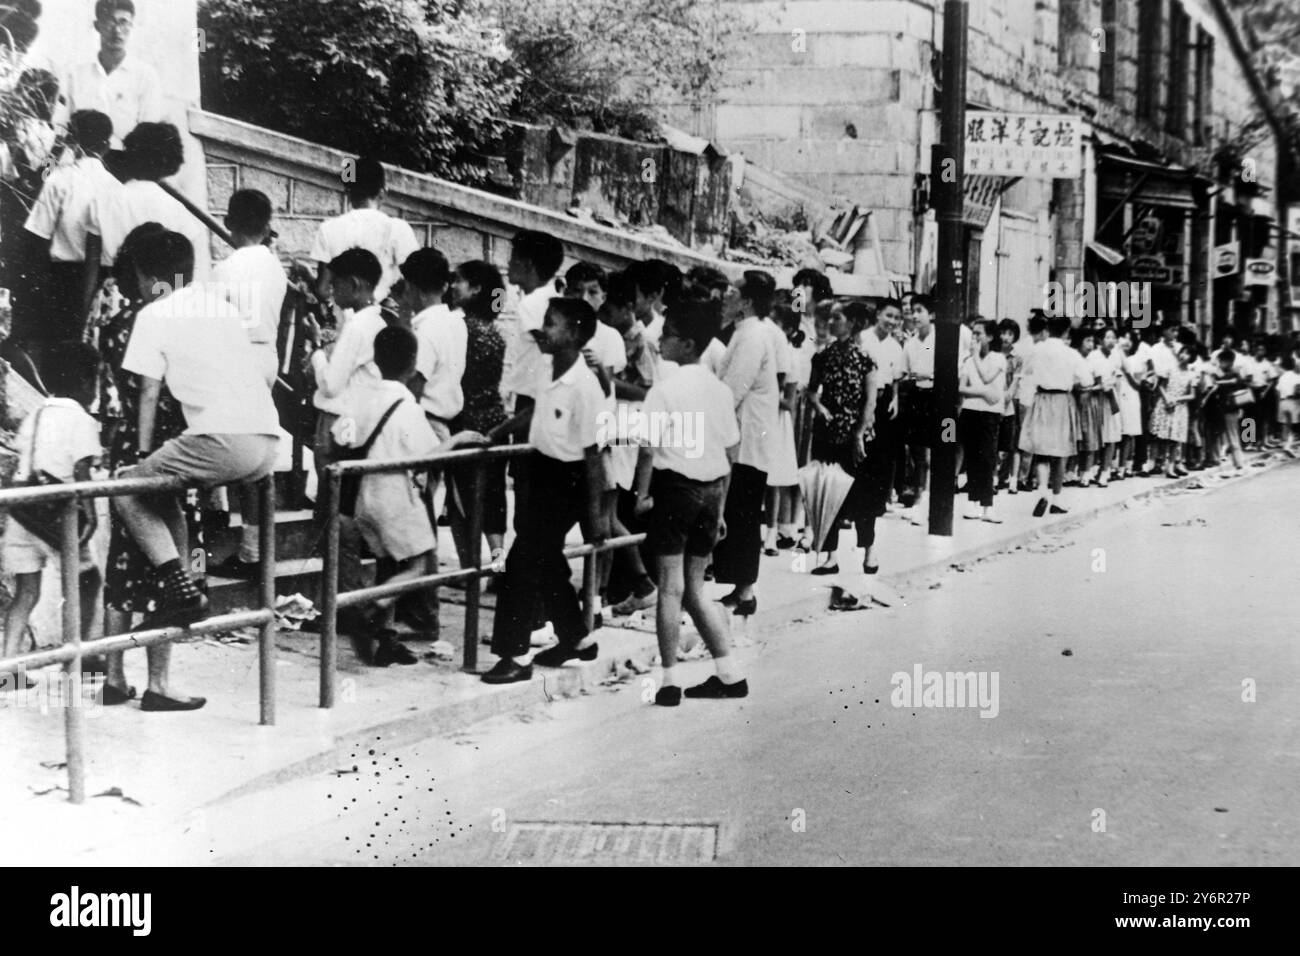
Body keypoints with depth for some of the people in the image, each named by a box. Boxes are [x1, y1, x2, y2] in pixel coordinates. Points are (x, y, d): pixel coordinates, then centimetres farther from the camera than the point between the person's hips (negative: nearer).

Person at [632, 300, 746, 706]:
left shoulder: (664, 390, -12)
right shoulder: (720, 390, 7)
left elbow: (649, 449, -17)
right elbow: (731, 452, 11)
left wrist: (642, 495, -6)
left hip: (675, 487, -6)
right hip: (712, 490, 6)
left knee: (671, 588, 0)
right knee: (694, 588, 15)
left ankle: (670, 681, 3)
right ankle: (729, 673, 15)